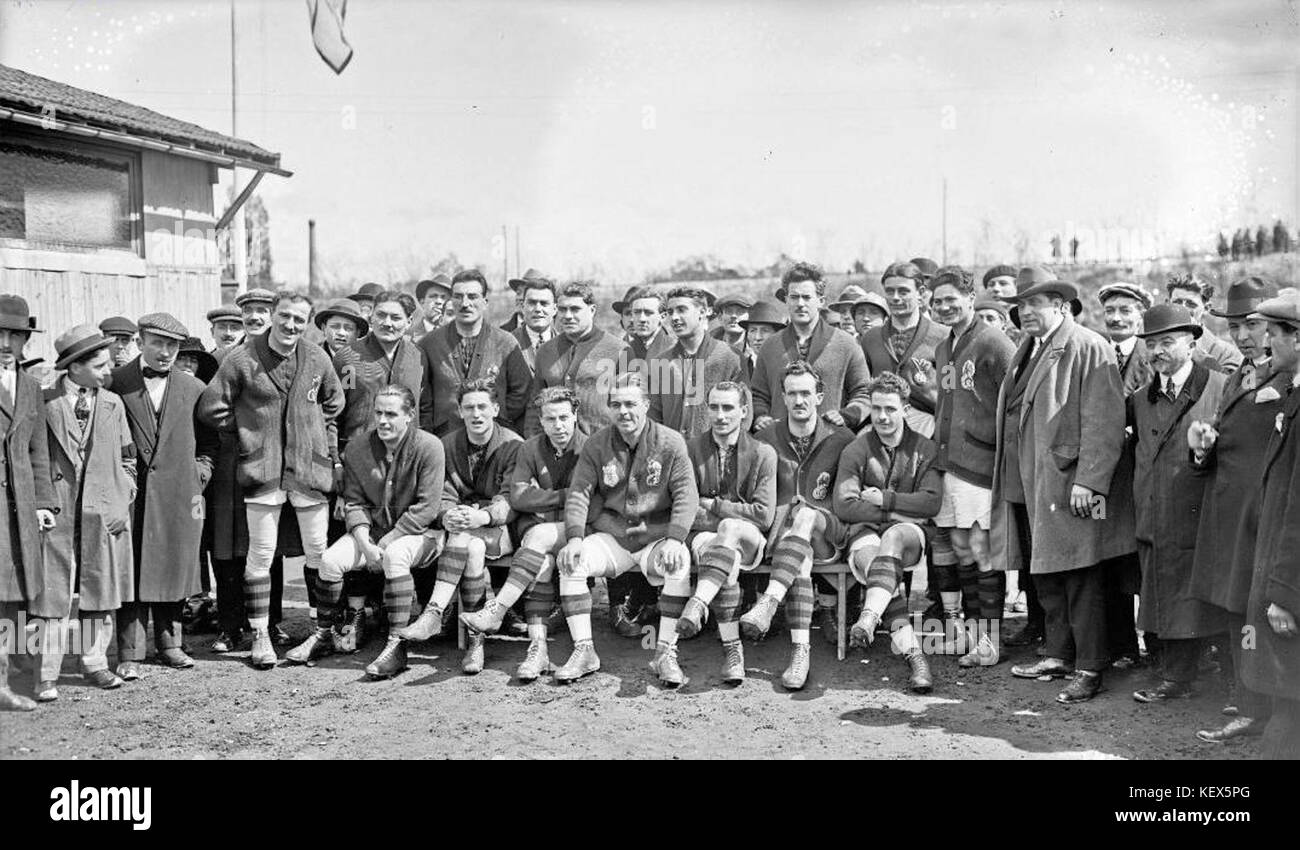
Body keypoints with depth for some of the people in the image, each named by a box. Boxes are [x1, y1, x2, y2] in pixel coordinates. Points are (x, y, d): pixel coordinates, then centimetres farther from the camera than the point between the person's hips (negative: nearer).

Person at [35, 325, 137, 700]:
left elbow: (126, 458, 15)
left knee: (100, 592, 9)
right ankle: (47, 675, 3)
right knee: (53, 593, -2)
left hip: (105, 512, 3)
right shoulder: (45, 403, -2)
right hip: (58, 511, -3)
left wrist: (124, 499, 4)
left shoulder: (112, 404, 9)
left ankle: (95, 662, 22)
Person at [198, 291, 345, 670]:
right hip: (261, 469, -2)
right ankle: (260, 635, 10)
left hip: (311, 468, 2)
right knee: (260, 555, 0)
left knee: (320, 553, 5)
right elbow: (211, 410, 1)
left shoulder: (317, 361, 6)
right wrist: (251, 431, 3)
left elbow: (334, 407, 20)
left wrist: (333, 454, 13)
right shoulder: (241, 360, -3)